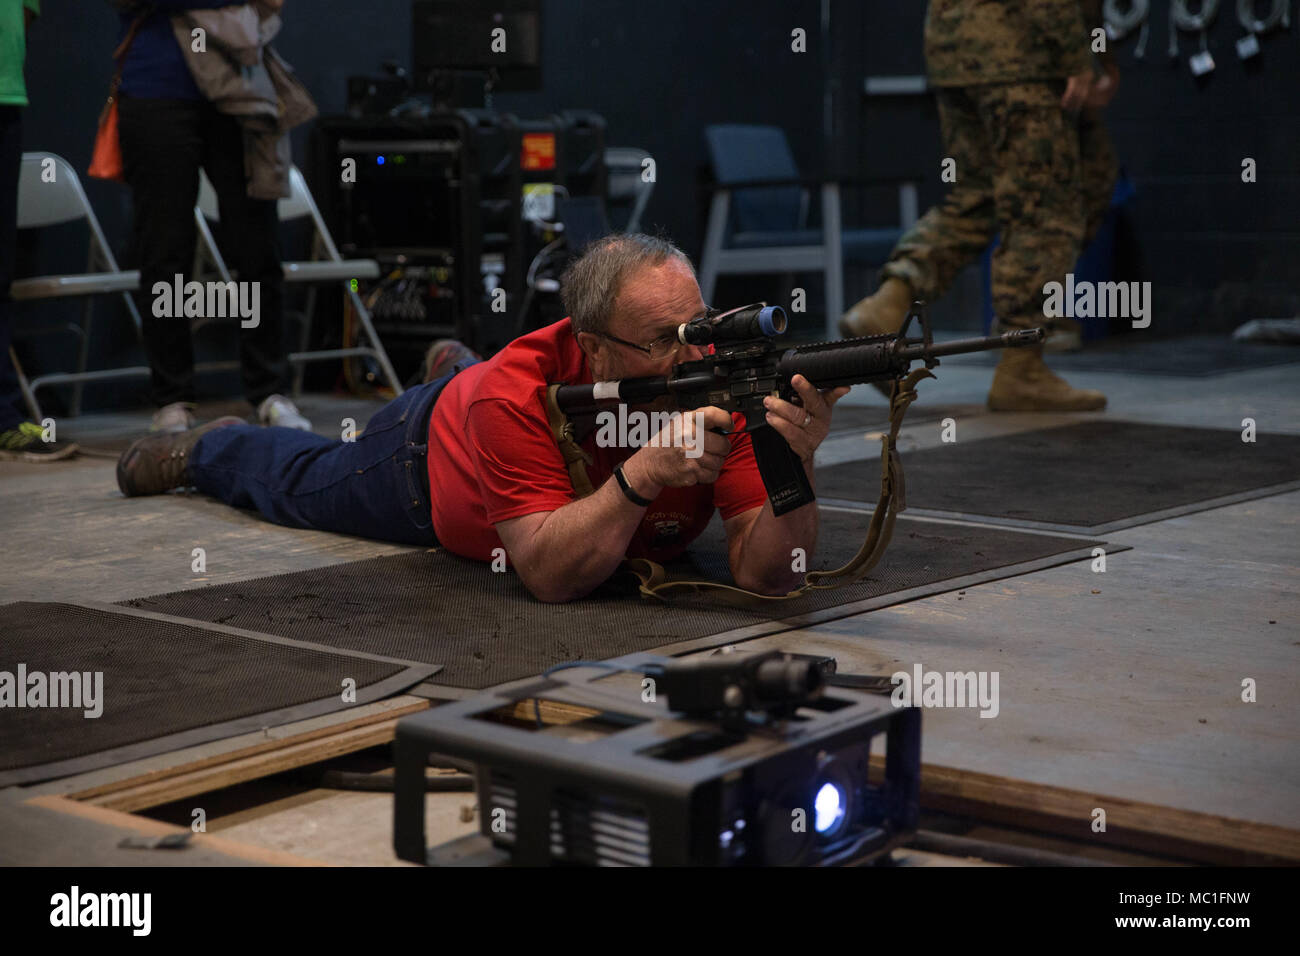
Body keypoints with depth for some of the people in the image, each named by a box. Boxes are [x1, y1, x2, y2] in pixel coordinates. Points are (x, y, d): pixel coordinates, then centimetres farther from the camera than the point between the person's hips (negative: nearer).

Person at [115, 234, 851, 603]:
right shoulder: (519, 394, -46)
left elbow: (766, 573, -41)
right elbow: (551, 574, -49)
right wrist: (641, 475, -62)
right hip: (436, 455, -4)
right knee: (303, 483, 26)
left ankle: (458, 368, 67)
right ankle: (203, 449, 55)